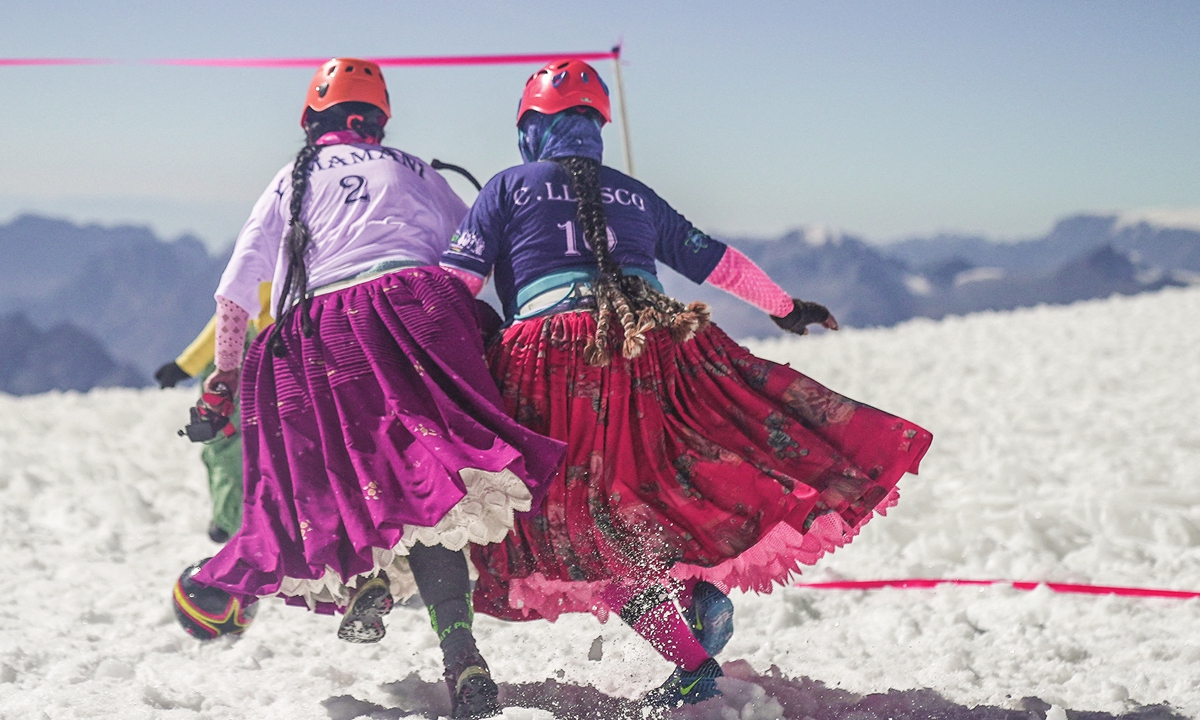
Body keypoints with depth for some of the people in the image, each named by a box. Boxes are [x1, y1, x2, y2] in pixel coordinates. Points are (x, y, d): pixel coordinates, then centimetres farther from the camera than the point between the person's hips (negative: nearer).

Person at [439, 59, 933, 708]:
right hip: (654, 345, 3)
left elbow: (452, 284, 6)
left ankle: (689, 662, -12)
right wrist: (785, 307, 42)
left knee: (591, 516, -1)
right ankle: (706, 588, -10)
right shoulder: (634, 195, 22)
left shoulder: (507, 189, 13)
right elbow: (714, 261, 29)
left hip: (550, 356, -3)